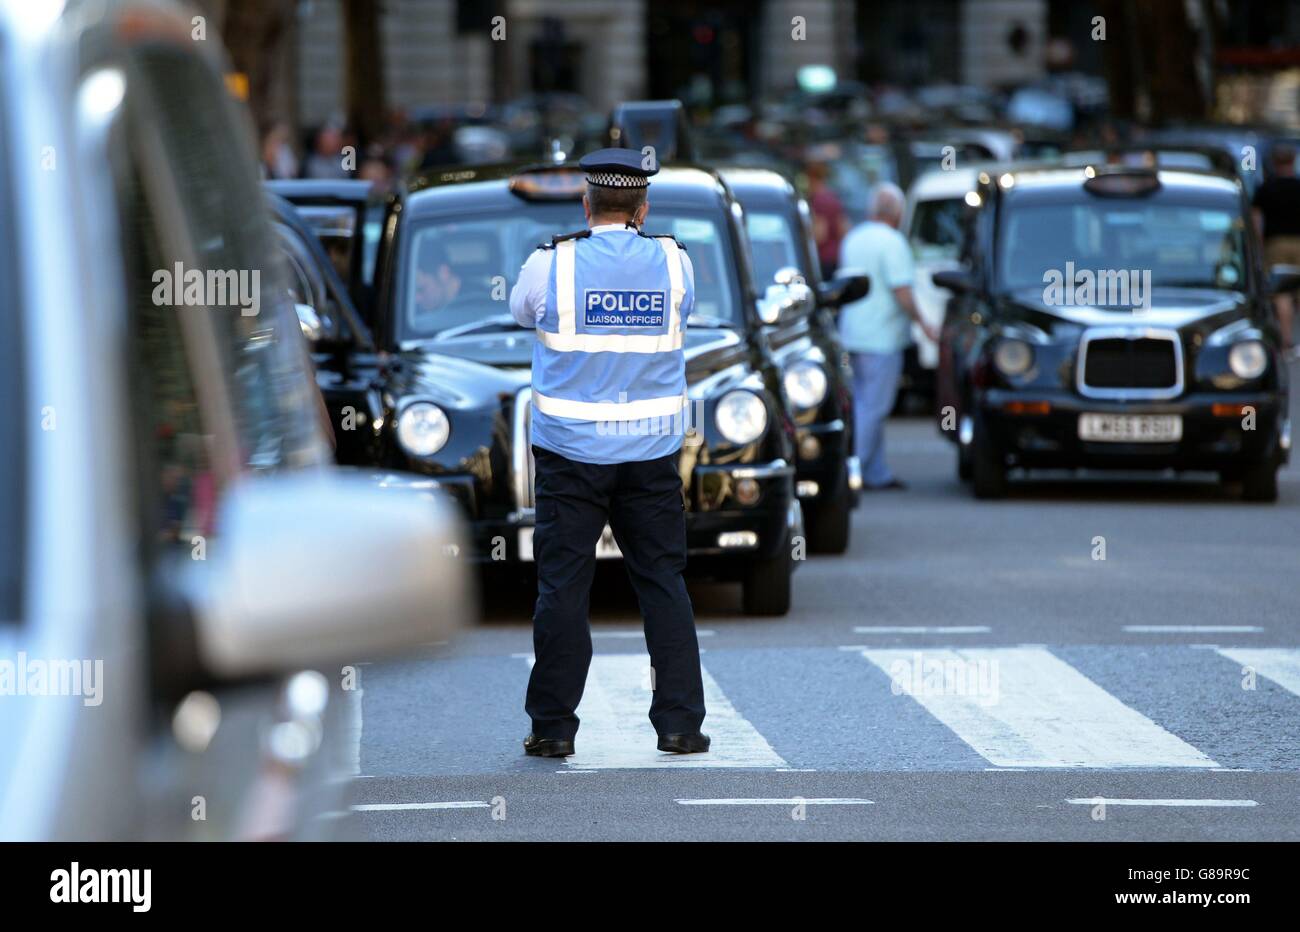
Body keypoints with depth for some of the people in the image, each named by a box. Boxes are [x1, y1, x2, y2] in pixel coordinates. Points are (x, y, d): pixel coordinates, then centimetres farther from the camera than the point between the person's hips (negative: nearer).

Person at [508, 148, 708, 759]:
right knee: (664, 584, 8)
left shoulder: (551, 265, -8)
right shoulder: (675, 263, -2)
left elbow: (520, 311, 13)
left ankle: (553, 727, 6)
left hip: (570, 454, -2)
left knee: (562, 587, 3)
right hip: (651, 453, 2)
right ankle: (680, 722, 8)